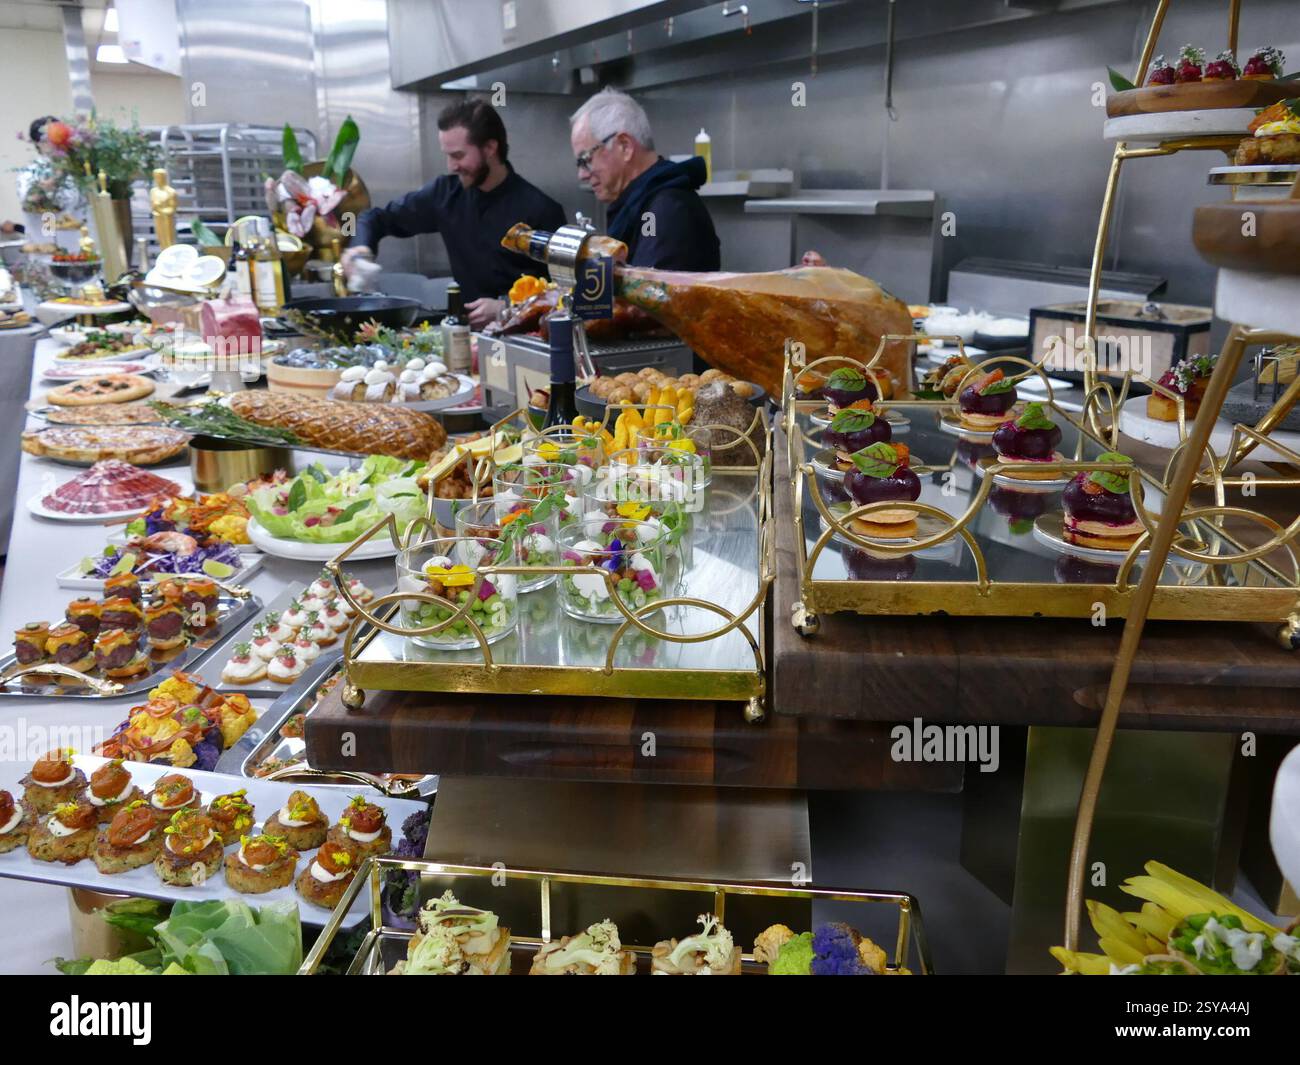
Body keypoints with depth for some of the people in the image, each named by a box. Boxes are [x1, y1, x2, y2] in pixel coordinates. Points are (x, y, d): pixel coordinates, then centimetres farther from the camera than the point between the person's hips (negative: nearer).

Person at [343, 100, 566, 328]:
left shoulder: (540, 210, -9)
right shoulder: (447, 193, 5)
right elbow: (378, 218, 17)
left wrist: (505, 307, -16)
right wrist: (361, 246, -3)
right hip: (469, 329, 5)